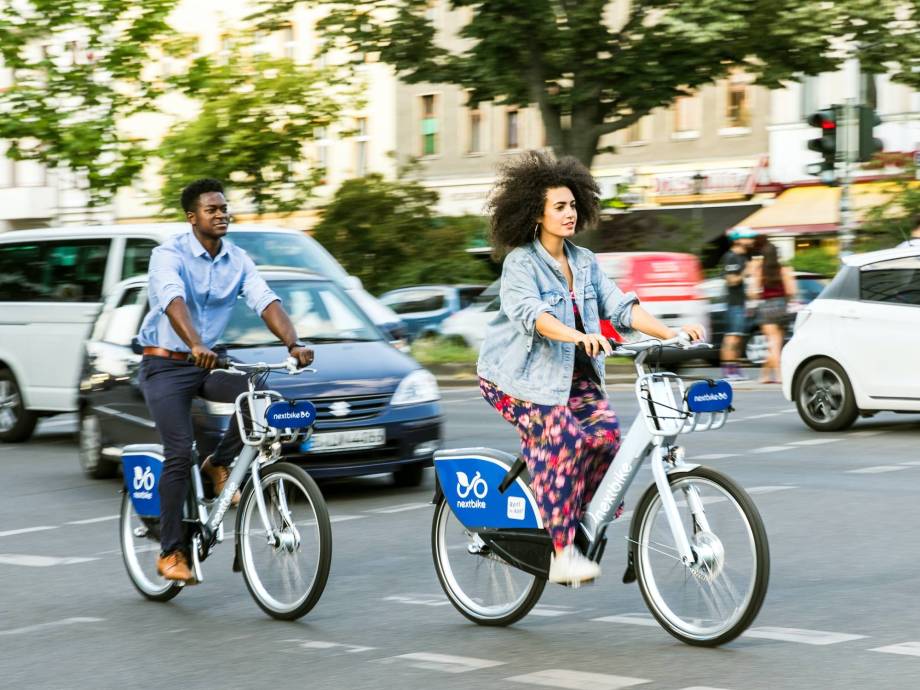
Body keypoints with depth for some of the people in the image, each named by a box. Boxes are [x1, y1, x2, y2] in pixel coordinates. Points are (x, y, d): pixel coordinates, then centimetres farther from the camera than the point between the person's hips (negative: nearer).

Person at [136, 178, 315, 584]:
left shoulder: (237, 260, 2)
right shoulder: (170, 255, -14)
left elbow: (266, 302, -11)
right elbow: (173, 301, -33)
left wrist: (293, 344, -28)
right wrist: (196, 345, -51)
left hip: (207, 363, 5)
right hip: (165, 365, -5)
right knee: (179, 452, -16)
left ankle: (219, 464, 1)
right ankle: (171, 553, -6)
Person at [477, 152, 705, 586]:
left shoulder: (584, 263, 9)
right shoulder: (520, 262, -12)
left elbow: (620, 306, 1)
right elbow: (530, 312, -29)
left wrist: (671, 334, -14)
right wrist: (576, 336, -48)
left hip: (571, 373, 6)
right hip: (520, 375, -6)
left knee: (605, 432, -17)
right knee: (561, 437, -27)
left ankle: (580, 523, 1)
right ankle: (562, 553, -26)